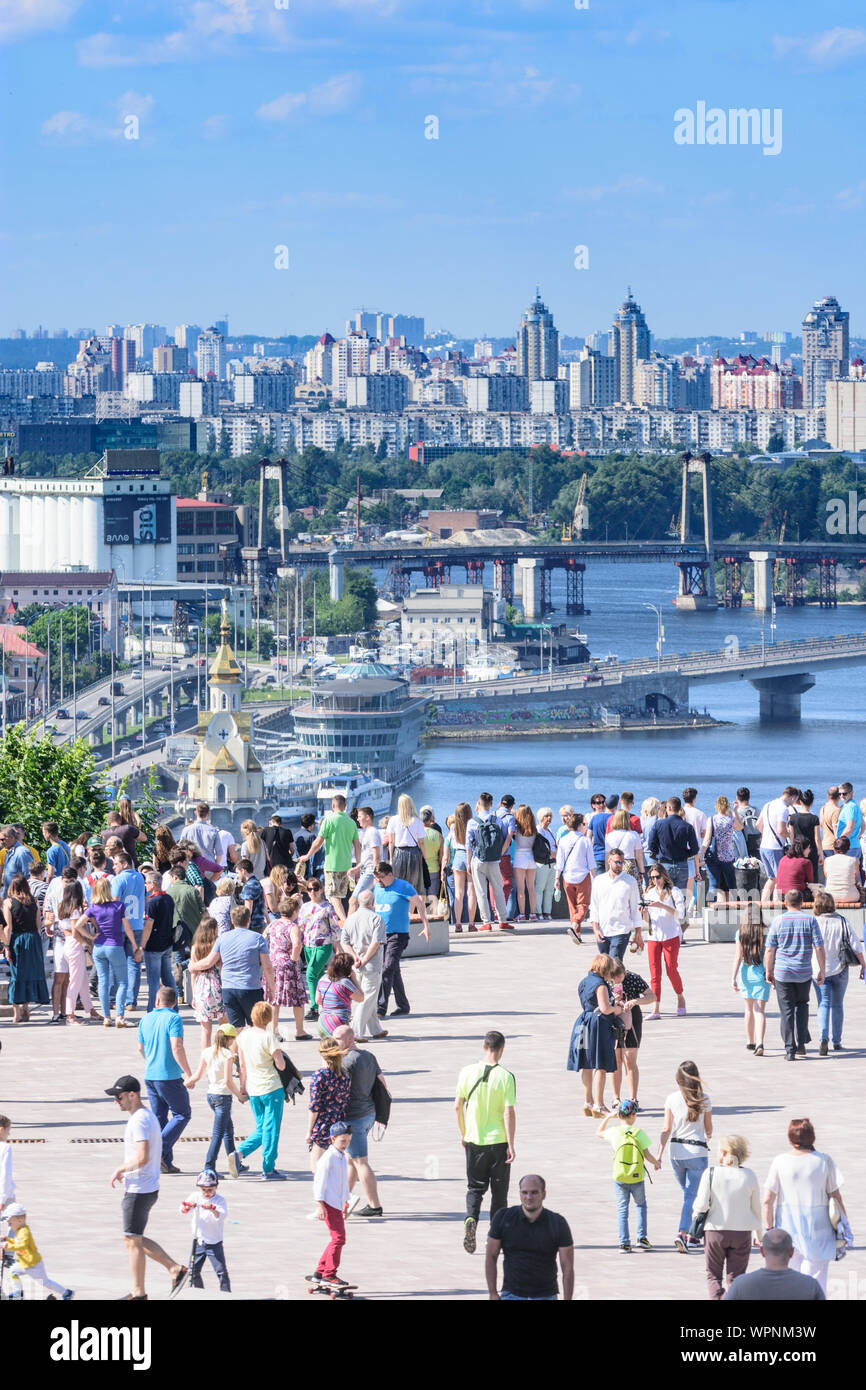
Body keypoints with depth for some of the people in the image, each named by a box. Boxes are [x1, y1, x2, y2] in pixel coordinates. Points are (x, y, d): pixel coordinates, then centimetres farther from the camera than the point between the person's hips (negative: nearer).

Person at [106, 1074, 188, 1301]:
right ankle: (176, 1269, 16)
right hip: (148, 1188, 10)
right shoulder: (148, 1116, 13)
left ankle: (138, 1294, 7)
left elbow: (142, 1157, -28)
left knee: (133, 1241, 0)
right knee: (135, 1240, 17)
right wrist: (125, 1170, 14)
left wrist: (121, 1169, -14)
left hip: (138, 1191, -10)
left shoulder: (139, 1121, -19)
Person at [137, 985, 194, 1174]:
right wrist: (188, 1074, -20)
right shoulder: (173, 1019, -11)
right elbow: (176, 1047, -21)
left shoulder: (145, 1020, 9)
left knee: (159, 1118, 11)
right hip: (170, 1077, -6)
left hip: (150, 1076, 6)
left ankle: (165, 1163, 10)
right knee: (182, 1115, 5)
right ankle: (159, 1152, -9)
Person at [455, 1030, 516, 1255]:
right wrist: (511, 1145, -9)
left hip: (474, 1140, 2)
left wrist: (463, 1133, 17)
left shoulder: (468, 1072, -3)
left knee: (475, 1187, 11)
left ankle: (471, 1218, -16)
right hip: (499, 1141, -2)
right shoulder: (506, 1077, -11)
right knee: (499, 1191, 11)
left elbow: (458, 1105, 2)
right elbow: (509, 1112, -13)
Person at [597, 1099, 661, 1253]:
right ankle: (642, 1237, 13)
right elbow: (647, 1155, -6)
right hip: (637, 1177, 0)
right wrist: (656, 1162, 14)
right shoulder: (639, 1133, -10)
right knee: (641, 1205, 19)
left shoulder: (614, 1133, -6)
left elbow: (599, 1132, 15)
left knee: (622, 1209, 6)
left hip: (619, 1178, 0)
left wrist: (608, 1117, 22)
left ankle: (624, 1243, 2)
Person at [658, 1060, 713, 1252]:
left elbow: (666, 1130, -6)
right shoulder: (703, 1100, -7)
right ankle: (682, 1233, -17)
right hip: (697, 1152, -3)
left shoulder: (671, 1099, -5)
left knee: (688, 1193, 21)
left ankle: (692, 1233, 29)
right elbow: (709, 1129, 4)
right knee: (691, 1196, -1)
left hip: (676, 1153, 3)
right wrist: (707, 1139, 26)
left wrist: (659, 1155, -2)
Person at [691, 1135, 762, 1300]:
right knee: (736, 1277, 9)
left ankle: (718, 1297, -10)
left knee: (713, 1275, 13)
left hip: (715, 1231, -1)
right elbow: (756, 1208, 4)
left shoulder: (711, 1174, -10)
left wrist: (695, 1213, 10)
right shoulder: (749, 1176, -3)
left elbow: (701, 1204, -14)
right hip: (742, 1231, 1)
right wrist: (758, 1235, 17)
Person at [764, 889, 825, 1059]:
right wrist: (822, 971, 2)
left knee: (787, 1011, 3)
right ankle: (801, 1043, 16)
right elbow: (819, 948, -5)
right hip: (804, 973, 1)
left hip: (783, 973, -1)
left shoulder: (778, 922, -2)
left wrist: (769, 971, 10)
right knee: (802, 1005, 21)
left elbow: (769, 950, -1)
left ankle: (790, 1050, -2)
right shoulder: (810, 920, -2)